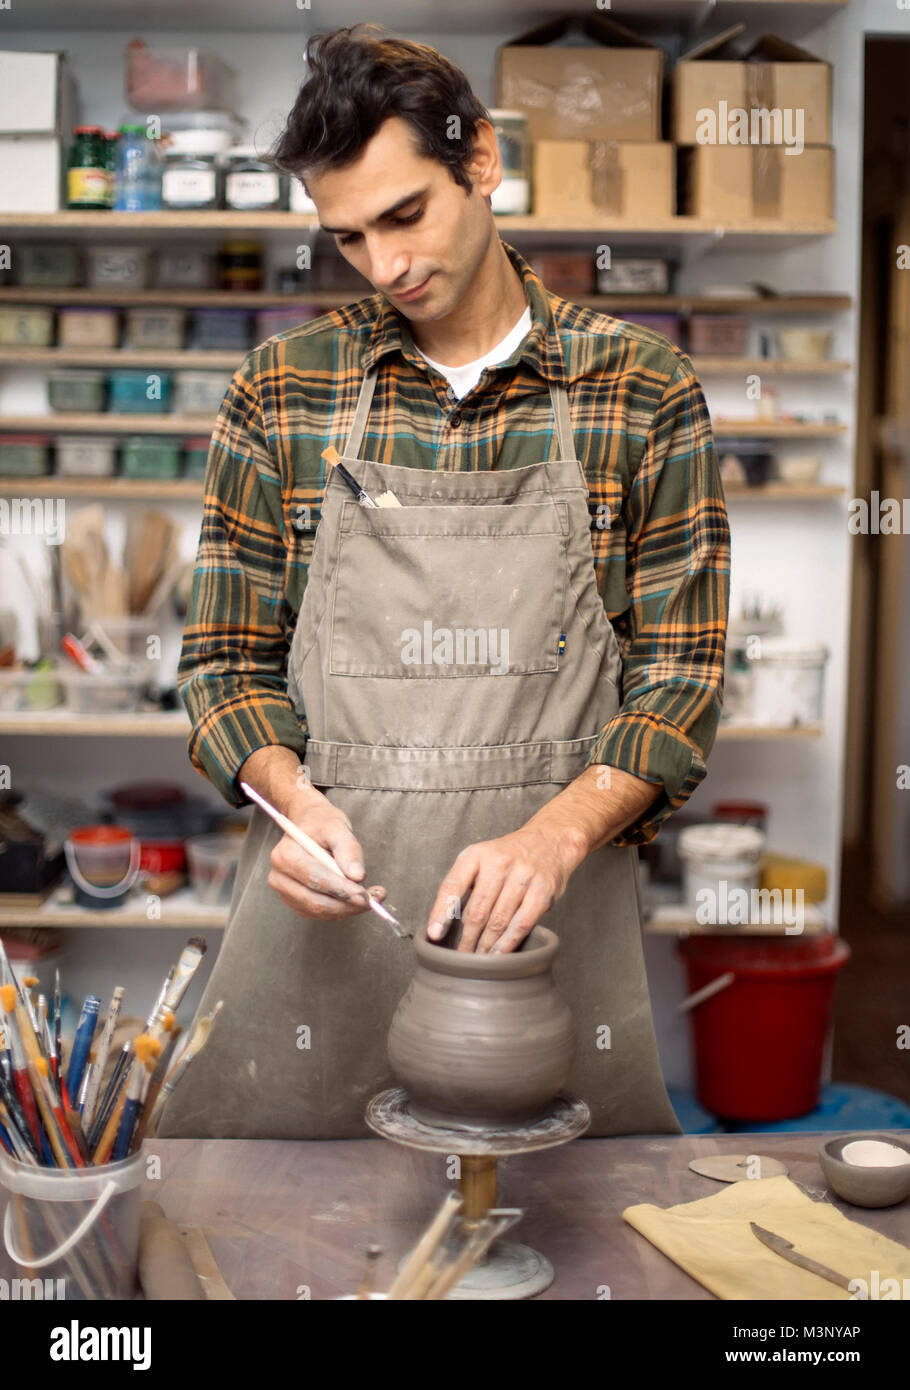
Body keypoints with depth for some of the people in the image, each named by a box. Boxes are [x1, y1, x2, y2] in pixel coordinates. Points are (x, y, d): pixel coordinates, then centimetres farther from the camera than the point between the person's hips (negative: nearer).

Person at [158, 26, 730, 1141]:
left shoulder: (645, 394, 0)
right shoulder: (281, 393, 4)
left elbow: (680, 675, -2)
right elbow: (227, 656, 7)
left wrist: (557, 834, -19)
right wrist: (293, 798, -13)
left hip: (553, 914, -1)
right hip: (325, 904, 1)